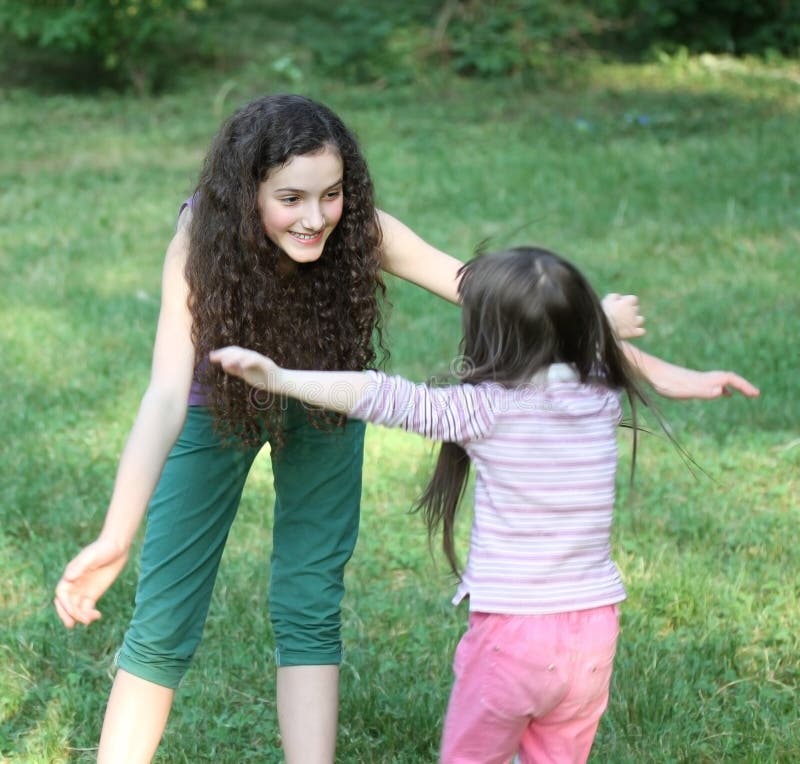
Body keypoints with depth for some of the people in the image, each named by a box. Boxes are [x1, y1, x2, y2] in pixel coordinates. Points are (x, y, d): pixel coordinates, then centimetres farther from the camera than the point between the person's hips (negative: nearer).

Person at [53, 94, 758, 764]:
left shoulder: (360, 231, -29)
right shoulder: (202, 241, -34)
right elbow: (167, 392, -41)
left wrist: (656, 372, -31)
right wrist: (115, 541, -52)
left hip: (321, 405, 2)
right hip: (218, 407, -1)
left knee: (308, 611, -2)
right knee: (165, 625, -4)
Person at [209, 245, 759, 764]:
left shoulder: (487, 408, -14)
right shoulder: (604, 400, 1)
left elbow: (387, 398, -20)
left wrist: (278, 377, -20)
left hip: (513, 631, -4)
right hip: (594, 630, 5)